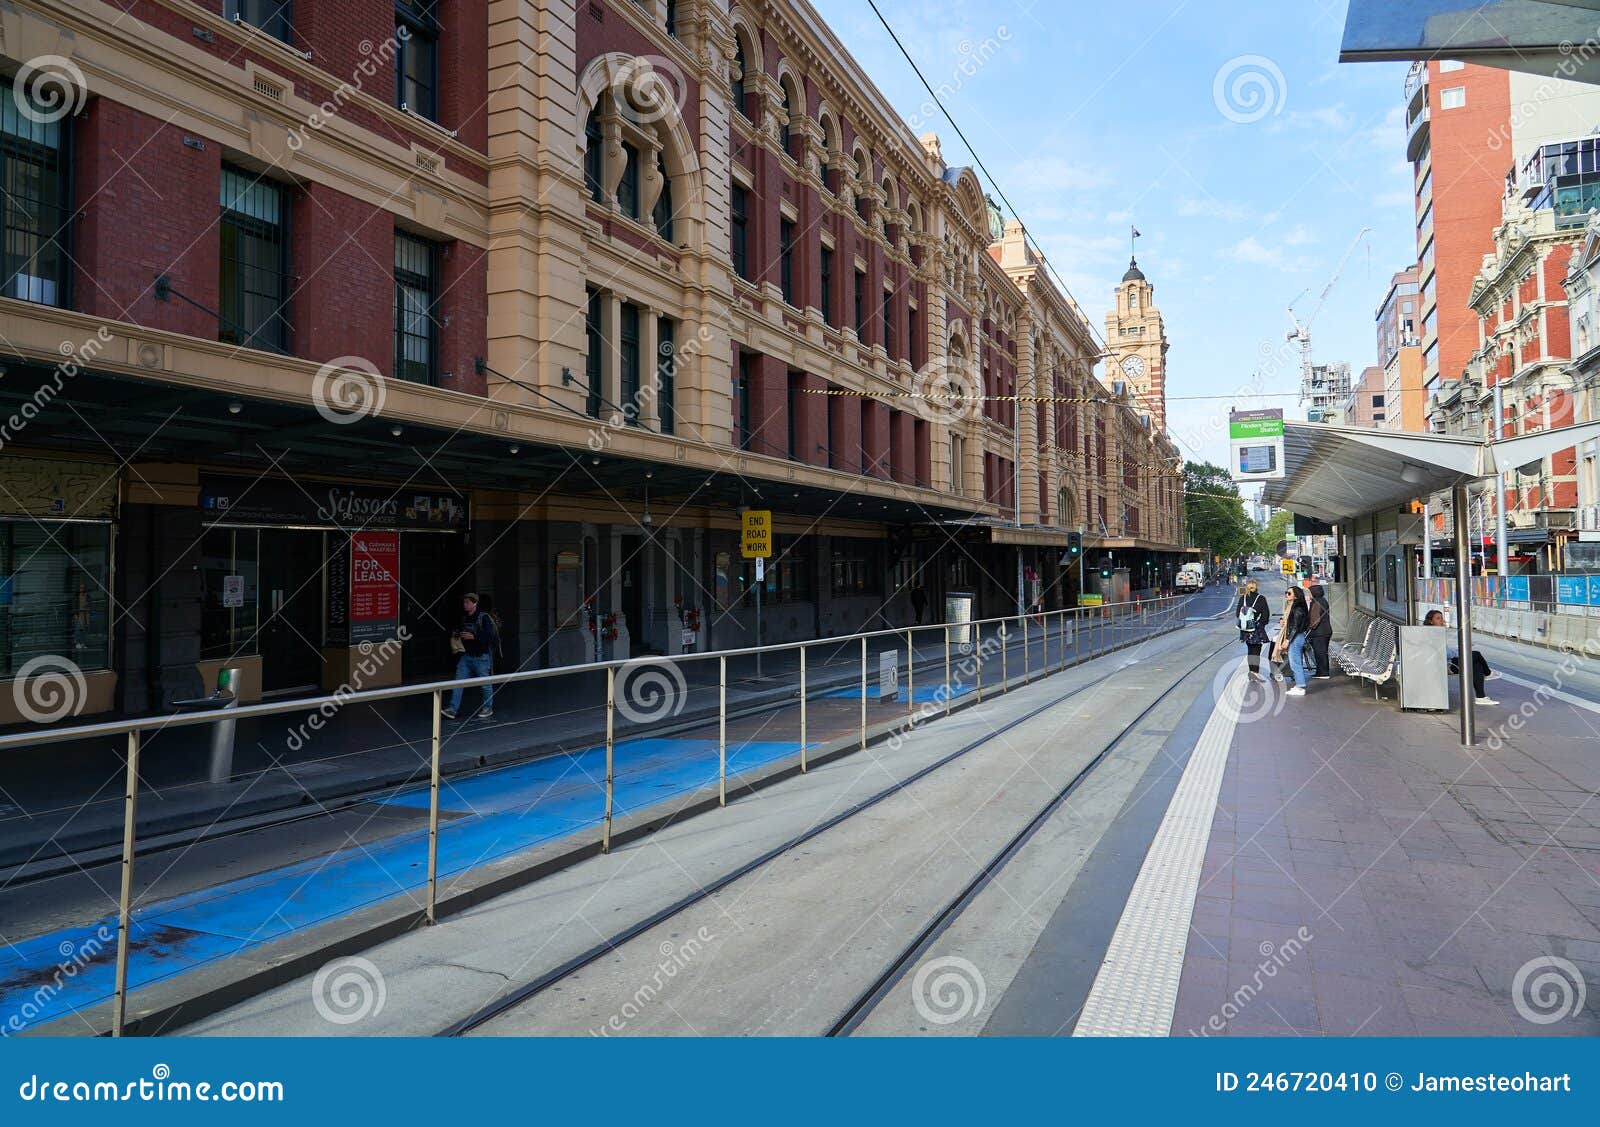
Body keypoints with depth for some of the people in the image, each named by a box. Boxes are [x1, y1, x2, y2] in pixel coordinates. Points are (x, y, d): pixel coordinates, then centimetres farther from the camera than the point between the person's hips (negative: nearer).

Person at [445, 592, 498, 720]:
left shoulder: (484, 618, -12)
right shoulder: (464, 618, 10)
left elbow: (490, 637, -19)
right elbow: (460, 632, 27)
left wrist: (474, 637, -24)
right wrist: (455, 634, 5)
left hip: (481, 656, -6)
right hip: (466, 655, 6)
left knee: (485, 683, 6)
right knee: (458, 682, -1)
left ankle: (488, 708, 21)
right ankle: (453, 709, 0)